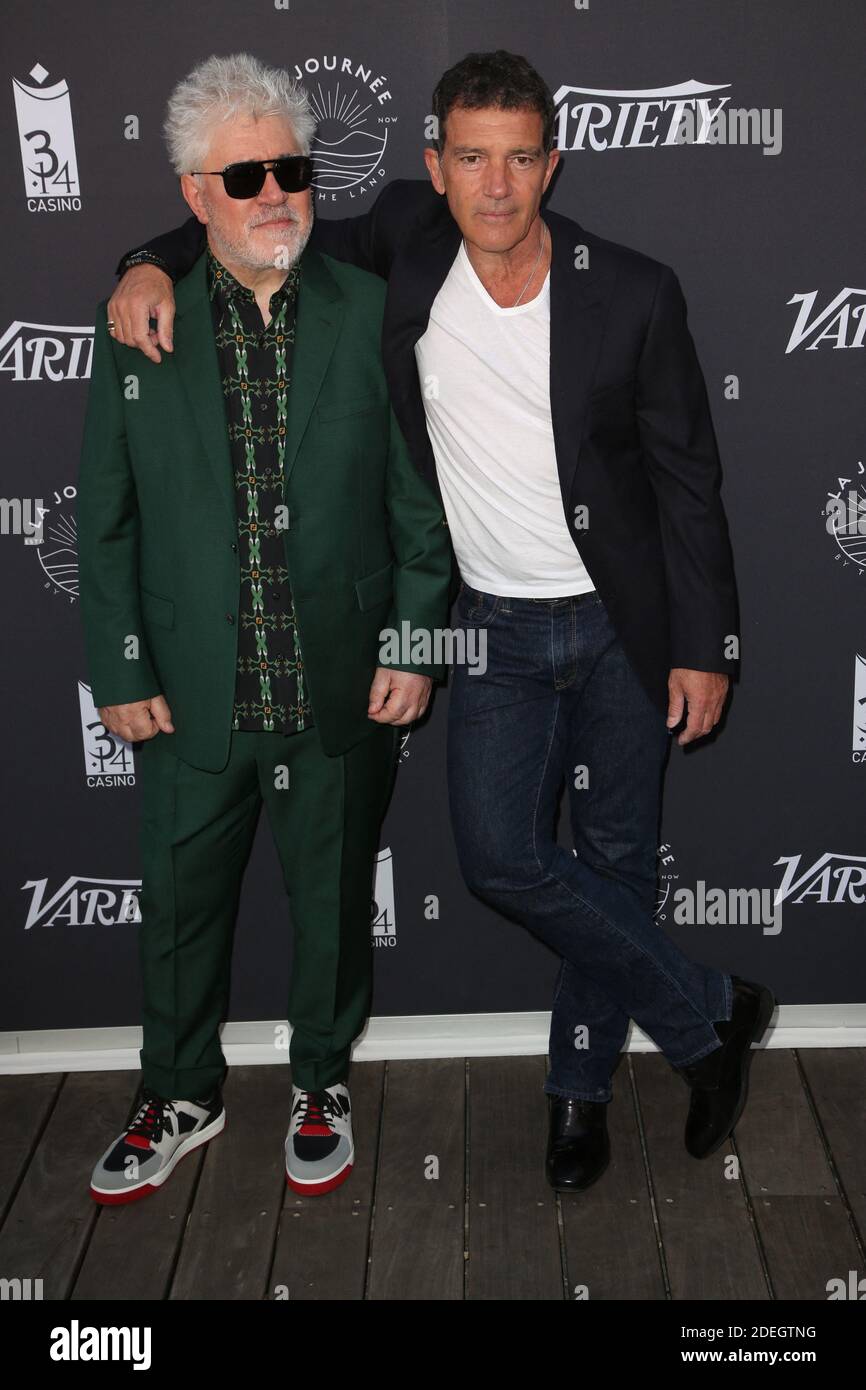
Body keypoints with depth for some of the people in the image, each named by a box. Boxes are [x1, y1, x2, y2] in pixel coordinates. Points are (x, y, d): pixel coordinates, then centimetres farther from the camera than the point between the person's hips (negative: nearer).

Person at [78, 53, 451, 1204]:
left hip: (344, 687, 0)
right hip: (193, 695, 1)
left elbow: (422, 498, 0)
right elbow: (107, 517, 2)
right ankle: (182, 1097, 38)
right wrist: (119, 671, -1)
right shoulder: (136, 326, -1)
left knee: (334, 899, 15)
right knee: (180, 902, 15)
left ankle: (321, 1086, 39)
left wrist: (417, 644, -6)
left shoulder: (376, 315, -3)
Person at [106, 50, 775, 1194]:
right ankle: (711, 1014, 14)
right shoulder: (408, 240, -6)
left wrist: (704, 646, -6)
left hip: (623, 625, -1)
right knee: (501, 857, -7)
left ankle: (582, 1081, 31)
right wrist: (157, 261, -8)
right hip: (496, 627, 2)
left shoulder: (633, 293, -13)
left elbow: (687, 478, -6)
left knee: (616, 857, 9)